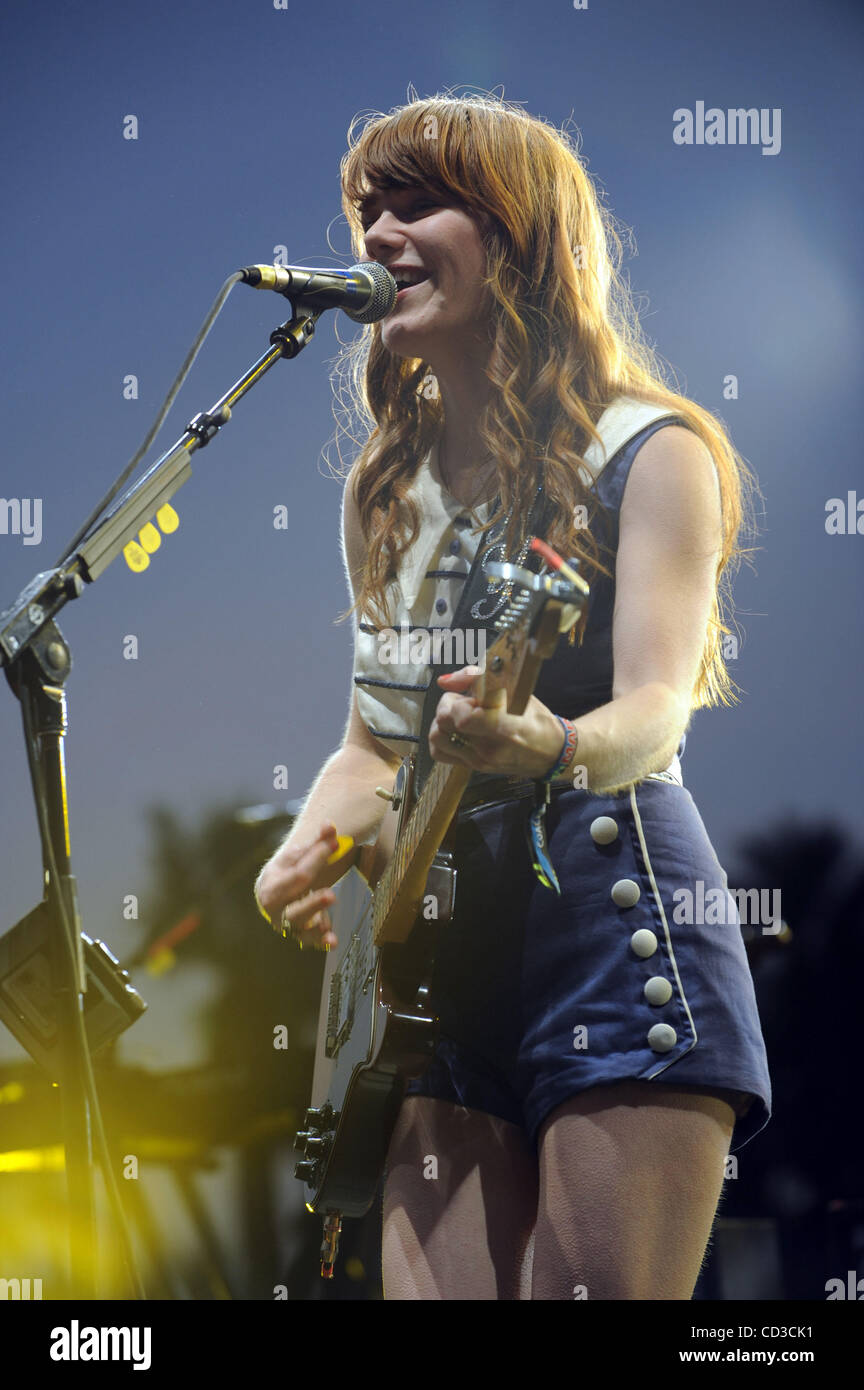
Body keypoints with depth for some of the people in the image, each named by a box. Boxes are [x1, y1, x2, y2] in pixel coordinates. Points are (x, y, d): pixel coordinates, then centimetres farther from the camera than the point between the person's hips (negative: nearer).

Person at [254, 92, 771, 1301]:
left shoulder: (649, 453, -3)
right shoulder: (389, 486, 16)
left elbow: (657, 712, -16)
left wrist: (556, 748, -39)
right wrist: (307, 857, -2)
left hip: (618, 929, -5)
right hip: (434, 950, 5)